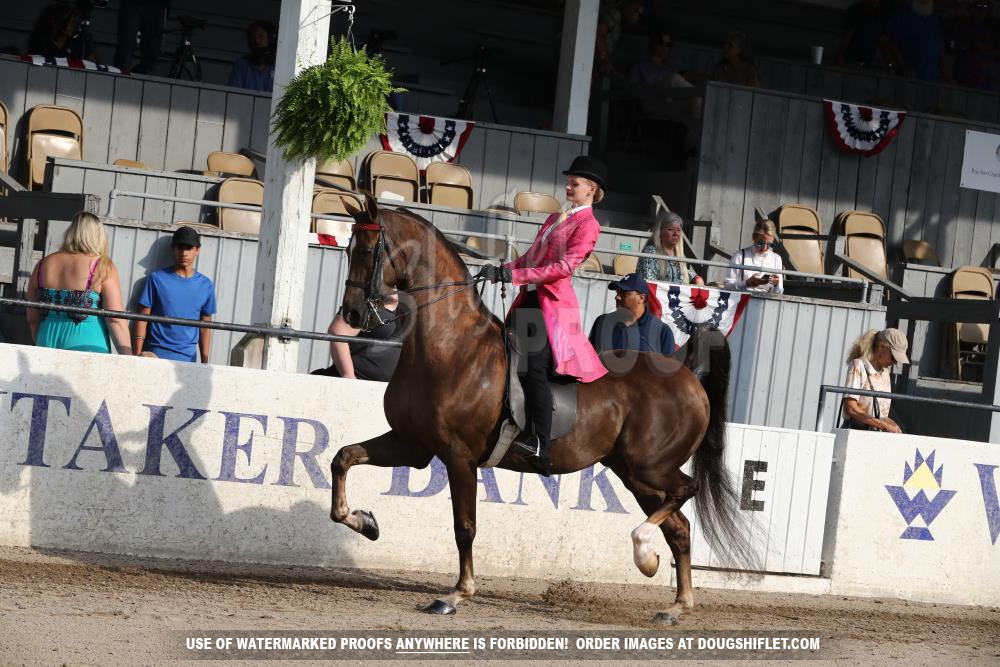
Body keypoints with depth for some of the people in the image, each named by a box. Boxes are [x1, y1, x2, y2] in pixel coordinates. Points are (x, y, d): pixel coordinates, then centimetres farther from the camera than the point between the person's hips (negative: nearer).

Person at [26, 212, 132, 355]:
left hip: (48, 343, 4)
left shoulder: (43, 265, 9)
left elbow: (32, 319, 15)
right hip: (87, 347, -4)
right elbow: (116, 320, -10)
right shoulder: (103, 267, -5)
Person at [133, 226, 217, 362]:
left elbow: (205, 327, 12)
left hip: (187, 357, 2)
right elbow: (142, 318, 1)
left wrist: (205, 363, 8)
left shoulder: (206, 285, 8)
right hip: (156, 354, -2)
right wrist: (138, 355, -5)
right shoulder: (157, 279, 1)